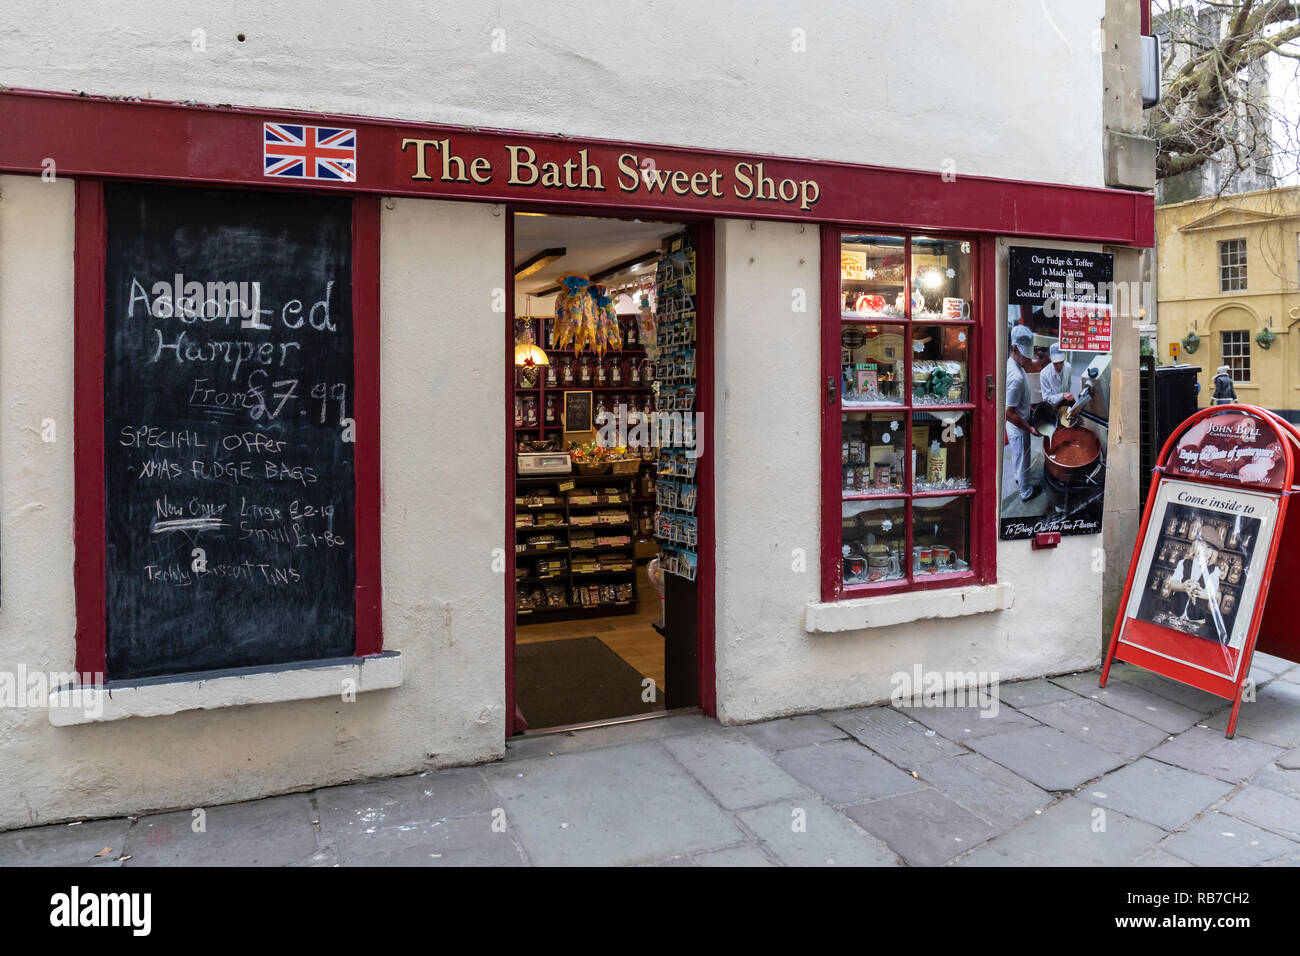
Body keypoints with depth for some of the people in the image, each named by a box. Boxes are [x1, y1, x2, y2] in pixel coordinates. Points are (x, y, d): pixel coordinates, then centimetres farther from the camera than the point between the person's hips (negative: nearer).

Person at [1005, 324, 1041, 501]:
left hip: (1015, 427, 9)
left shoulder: (1012, 364, -5)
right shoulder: (1016, 377, -35)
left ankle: (1019, 477, 54)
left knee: (1017, 456, 31)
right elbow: (1009, 413, -31)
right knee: (1023, 460, 14)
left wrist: (1029, 409, 15)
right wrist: (1029, 428, -22)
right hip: (1018, 429, -9)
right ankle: (1026, 492, 34)